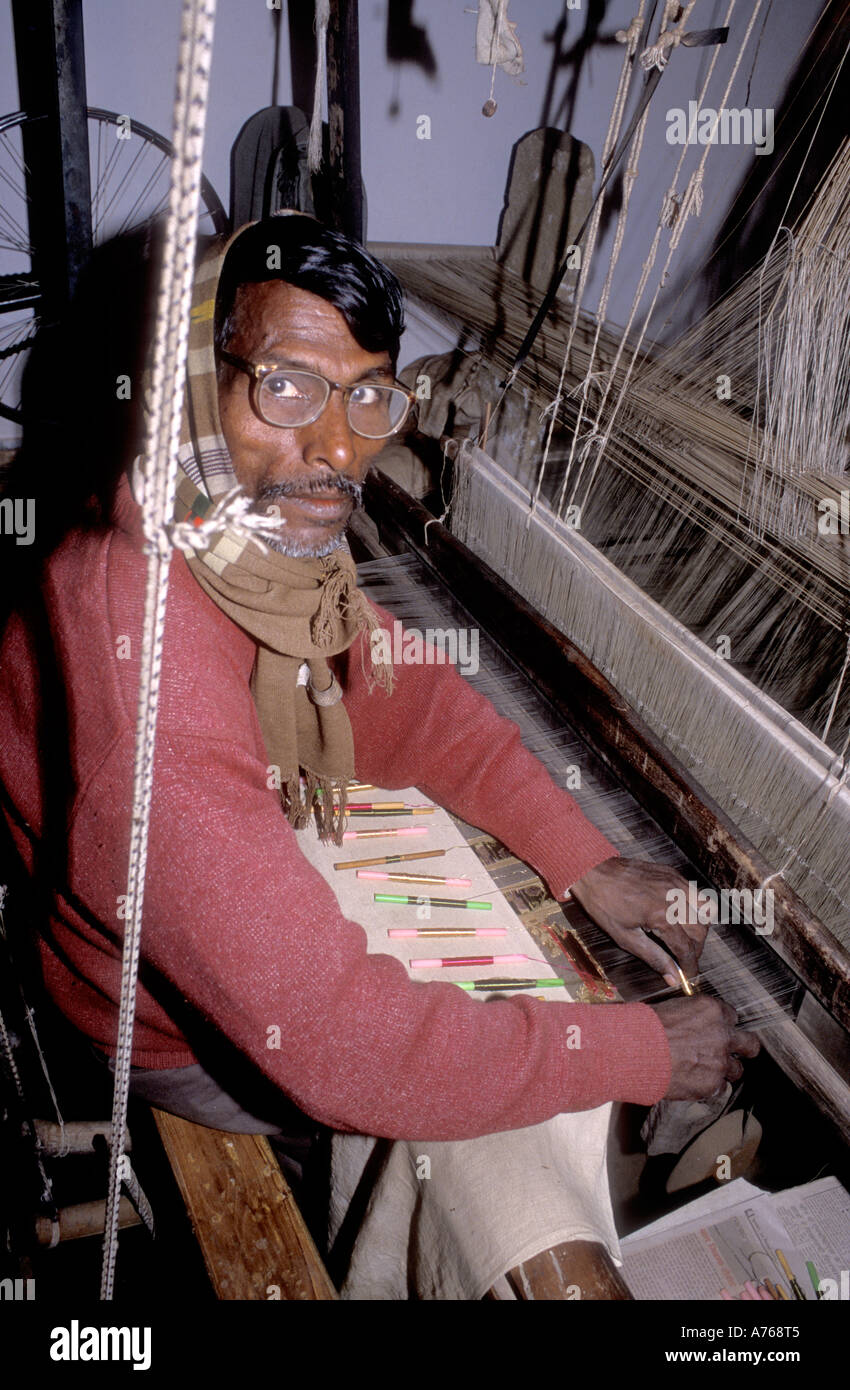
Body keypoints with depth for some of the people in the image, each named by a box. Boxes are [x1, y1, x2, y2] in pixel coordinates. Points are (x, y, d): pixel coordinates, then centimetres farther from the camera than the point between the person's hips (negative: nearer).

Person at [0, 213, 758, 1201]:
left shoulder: (279, 522, -16)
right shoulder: (152, 697, -42)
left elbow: (402, 695, -1)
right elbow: (342, 1052, -38)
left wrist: (586, 861, -10)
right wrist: (642, 1052, -25)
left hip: (278, 867, 7)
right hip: (183, 1036, -6)